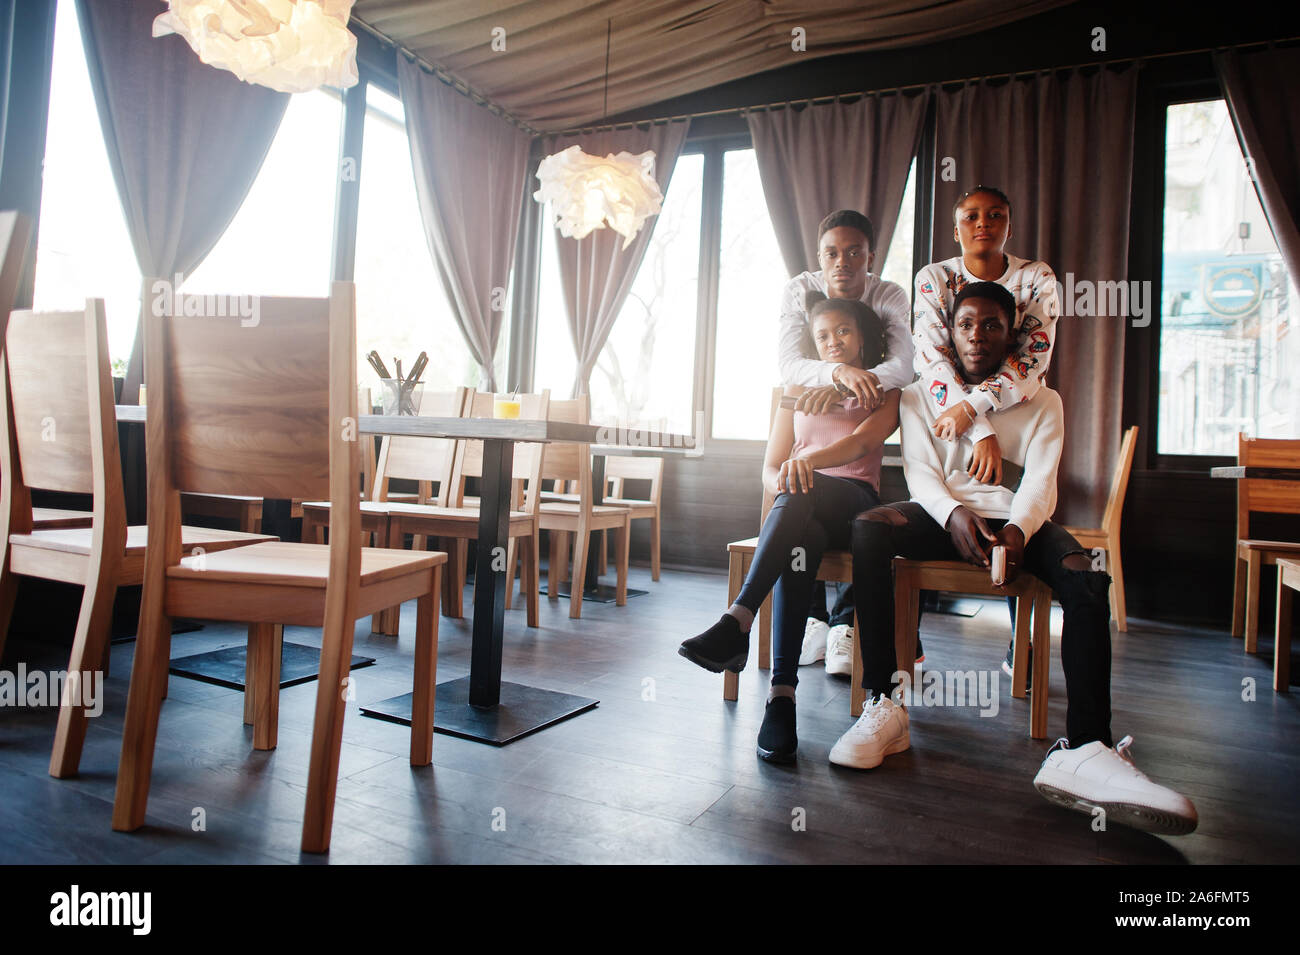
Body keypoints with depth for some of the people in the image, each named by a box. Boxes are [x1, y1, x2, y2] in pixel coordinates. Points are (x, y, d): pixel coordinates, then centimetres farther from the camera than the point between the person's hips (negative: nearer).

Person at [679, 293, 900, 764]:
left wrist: (810, 459, -29)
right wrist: (782, 479, -10)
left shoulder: (884, 391, 16)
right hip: (800, 509, 2)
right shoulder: (797, 389, 24)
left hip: (853, 500, -1)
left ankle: (738, 621, -50)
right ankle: (781, 692, -47)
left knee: (801, 491, -39)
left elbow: (862, 441, -8)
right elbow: (770, 468, 17)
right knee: (800, 540, -38)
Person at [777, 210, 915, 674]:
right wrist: (840, 370, -47)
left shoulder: (890, 296, -14)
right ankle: (812, 620, -2)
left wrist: (840, 388, -47)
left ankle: (844, 624, -6)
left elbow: (903, 366, -30)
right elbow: (787, 363, -27)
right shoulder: (799, 290, -13)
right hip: (805, 414, 1)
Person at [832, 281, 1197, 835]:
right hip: (943, 514, -1)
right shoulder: (921, 395, 14)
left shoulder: (1042, 402, 14)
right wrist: (954, 515, -22)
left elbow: (1041, 479, -1)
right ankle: (885, 706, -35)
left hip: (1016, 519, 1)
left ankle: (1082, 748, -39)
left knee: (1087, 581, -30)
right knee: (867, 530, -33)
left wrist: (1018, 529, -25)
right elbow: (920, 471, 0)